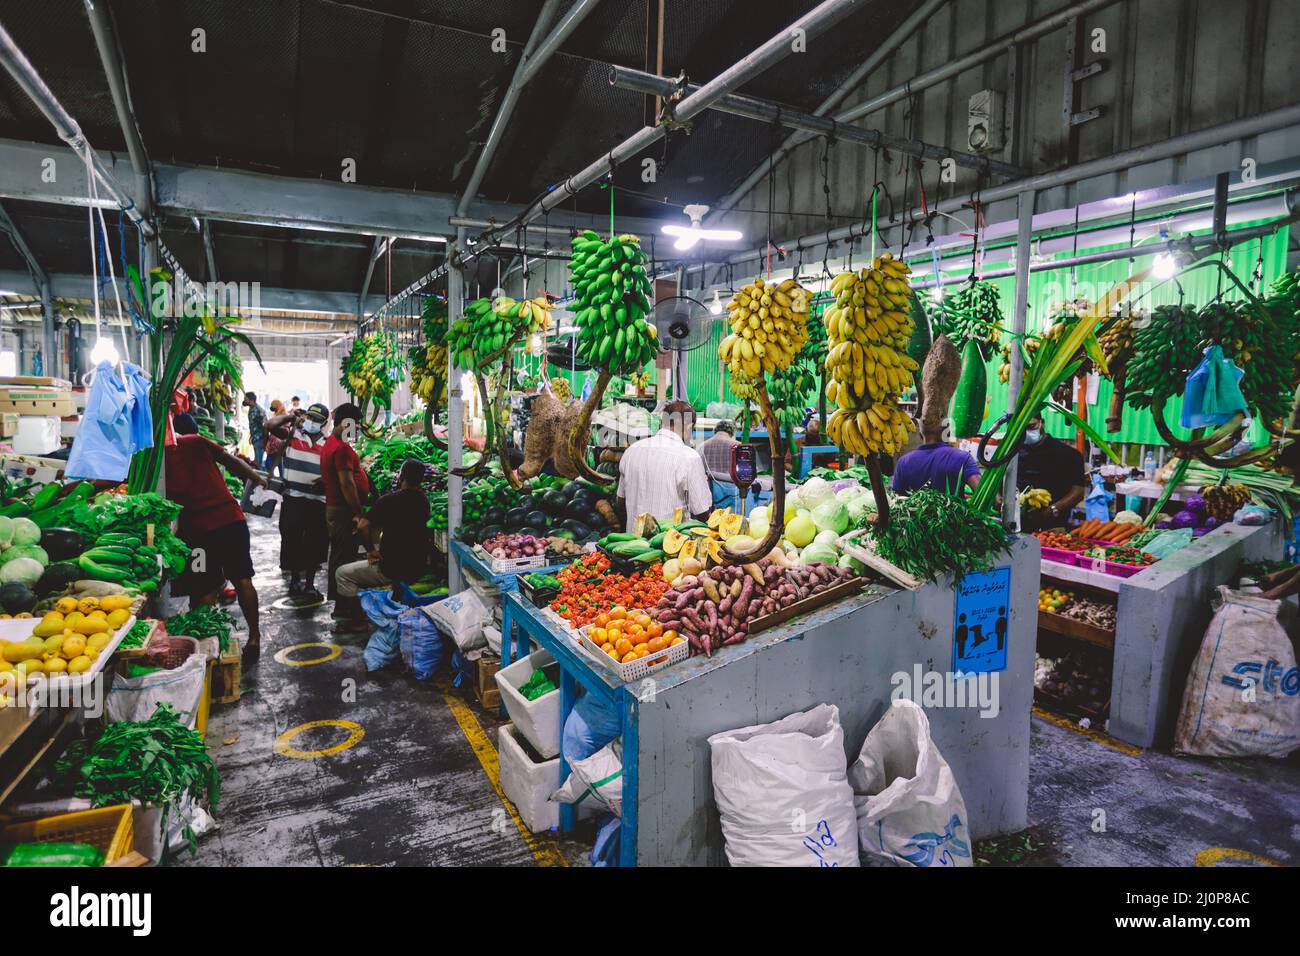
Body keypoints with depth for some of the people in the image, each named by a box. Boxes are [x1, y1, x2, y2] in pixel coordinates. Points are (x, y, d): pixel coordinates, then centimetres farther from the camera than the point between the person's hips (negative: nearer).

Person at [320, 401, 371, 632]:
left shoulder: (330, 444, 15)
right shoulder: (342, 448, -19)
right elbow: (347, 484, -23)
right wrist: (358, 513, -20)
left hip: (334, 509, 11)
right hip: (344, 511, -11)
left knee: (339, 559, 17)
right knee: (345, 561, -7)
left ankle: (341, 608, 29)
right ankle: (347, 617, -3)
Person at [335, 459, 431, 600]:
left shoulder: (389, 500, -17)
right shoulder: (424, 500, 1)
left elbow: (362, 526, -24)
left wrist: (370, 550, -11)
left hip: (393, 571, -7)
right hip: (419, 568, 7)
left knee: (343, 574, 9)